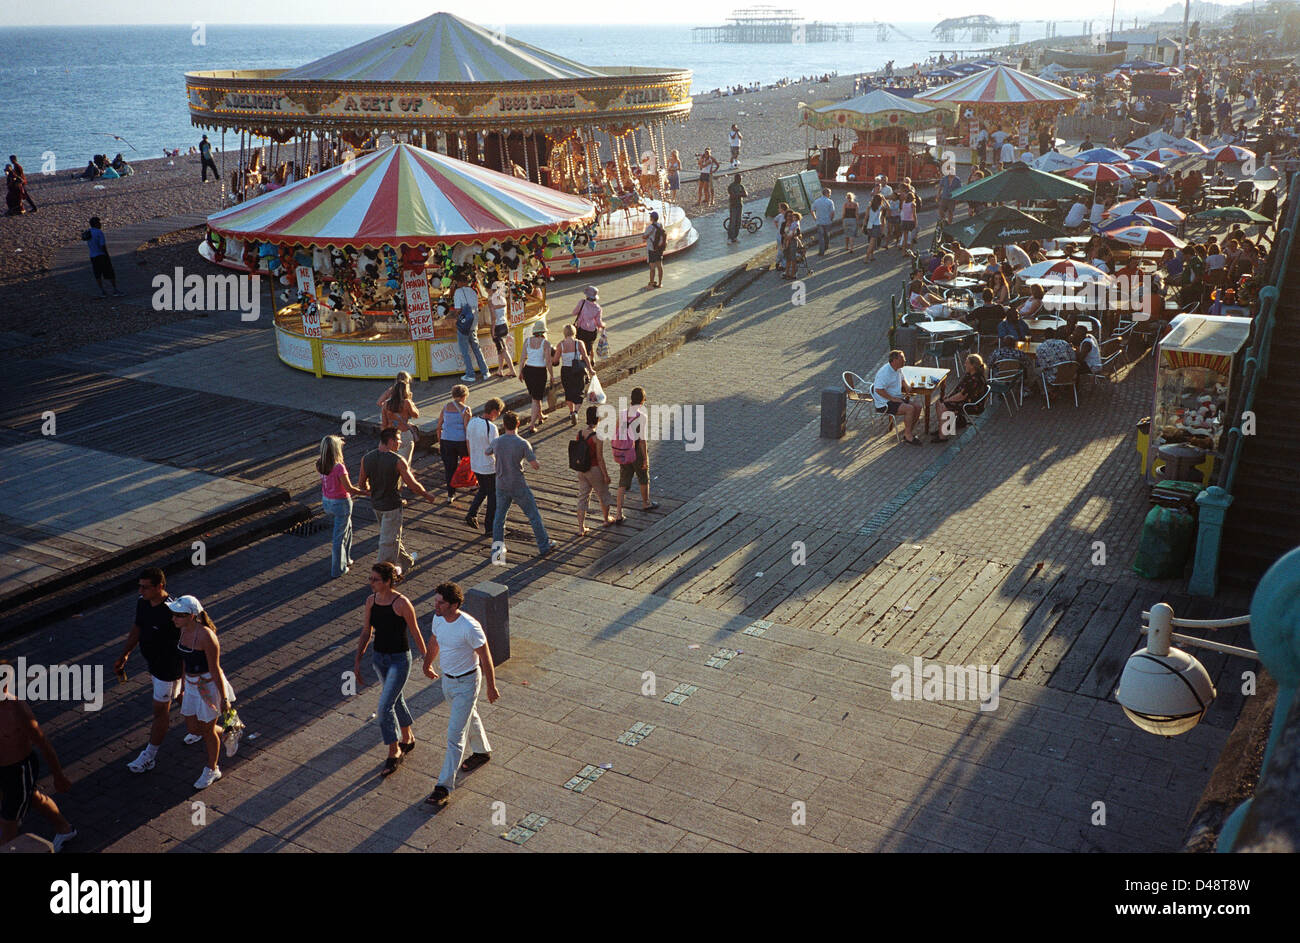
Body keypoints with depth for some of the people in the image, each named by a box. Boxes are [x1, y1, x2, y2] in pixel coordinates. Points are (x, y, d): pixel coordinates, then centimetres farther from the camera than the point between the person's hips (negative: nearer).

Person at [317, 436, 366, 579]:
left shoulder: (319, 465, -6)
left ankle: (345, 558, 39)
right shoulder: (339, 467, -27)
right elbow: (349, 489, -20)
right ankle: (338, 569, 19)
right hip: (341, 503, -7)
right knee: (339, 536, 7)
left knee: (347, 527, 29)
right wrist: (366, 492, -8)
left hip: (327, 502, 7)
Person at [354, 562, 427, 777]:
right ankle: (408, 739, 44)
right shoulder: (371, 600, -3)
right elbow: (366, 633, 6)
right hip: (379, 658, 6)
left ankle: (394, 753, 7)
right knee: (396, 700, 23)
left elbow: (415, 633, -11)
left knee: (384, 707, -11)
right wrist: (357, 661, 5)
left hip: (400, 660, -6)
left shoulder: (402, 603, -21)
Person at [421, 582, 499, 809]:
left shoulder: (470, 627, -30)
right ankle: (482, 751, 53)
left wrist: (491, 687, -13)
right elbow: (434, 642, 13)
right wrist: (427, 665, 27)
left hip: (467, 683, -7)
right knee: (468, 717, 29)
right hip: (447, 679, 8)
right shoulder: (438, 618, -8)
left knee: (455, 735, -6)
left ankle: (444, 786, -2)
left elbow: (485, 657, -20)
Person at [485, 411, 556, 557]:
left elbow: (486, 452, 18)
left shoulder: (496, 442, -5)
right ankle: (544, 546, 16)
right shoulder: (523, 443, -17)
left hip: (501, 487, 3)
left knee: (499, 515, 18)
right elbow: (536, 466, -14)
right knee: (534, 515, 9)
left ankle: (497, 546, 15)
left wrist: (486, 446, 39)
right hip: (519, 487, -3)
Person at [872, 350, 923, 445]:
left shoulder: (898, 369, 9)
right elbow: (878, 390, -28)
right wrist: (893, 399, -25)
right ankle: (908, 436, -14)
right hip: (885, 403, -10)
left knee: (917, 408, -3)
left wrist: (906, 386, 8)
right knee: (910, 409, -26)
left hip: (897, 398, 10)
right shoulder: (885, 372, -21)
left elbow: (902, 379, 31)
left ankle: (907, 433, 5)